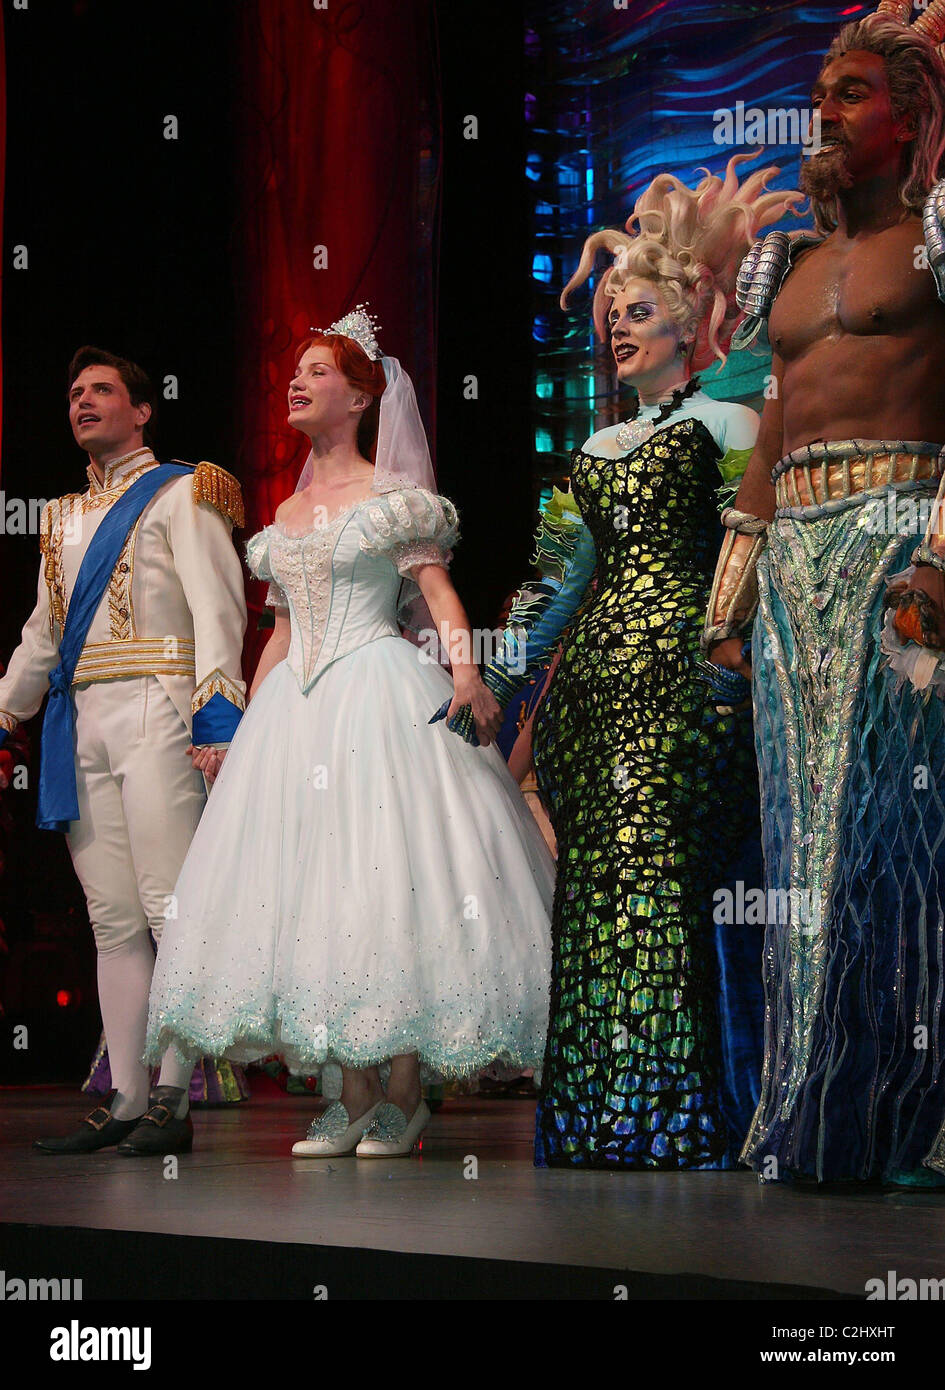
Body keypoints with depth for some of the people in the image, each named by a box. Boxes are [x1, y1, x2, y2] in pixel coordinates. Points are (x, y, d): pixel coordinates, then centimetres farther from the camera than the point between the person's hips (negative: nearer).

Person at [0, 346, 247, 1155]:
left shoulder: (179, 494, 5)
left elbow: (216, 607, -6)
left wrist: (217, 713, -18)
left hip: (155, 709, -7)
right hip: (80, 720, 7)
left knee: (169, 910, -11)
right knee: (113, 920, 3)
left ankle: (174, 1100, -13)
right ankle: (126, 1099, 3)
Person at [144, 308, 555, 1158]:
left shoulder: (394, 496, 1)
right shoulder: (289, 513, 19)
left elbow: (437, 586, -10)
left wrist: (464, 665, -27)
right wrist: (243, 727, 18)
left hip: (380, 690, -6)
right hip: (296, 704, 6)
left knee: (384, 874, -9)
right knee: (311, 887, 1)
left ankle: (403, 1098, -2)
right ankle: (351, 1102, 5)